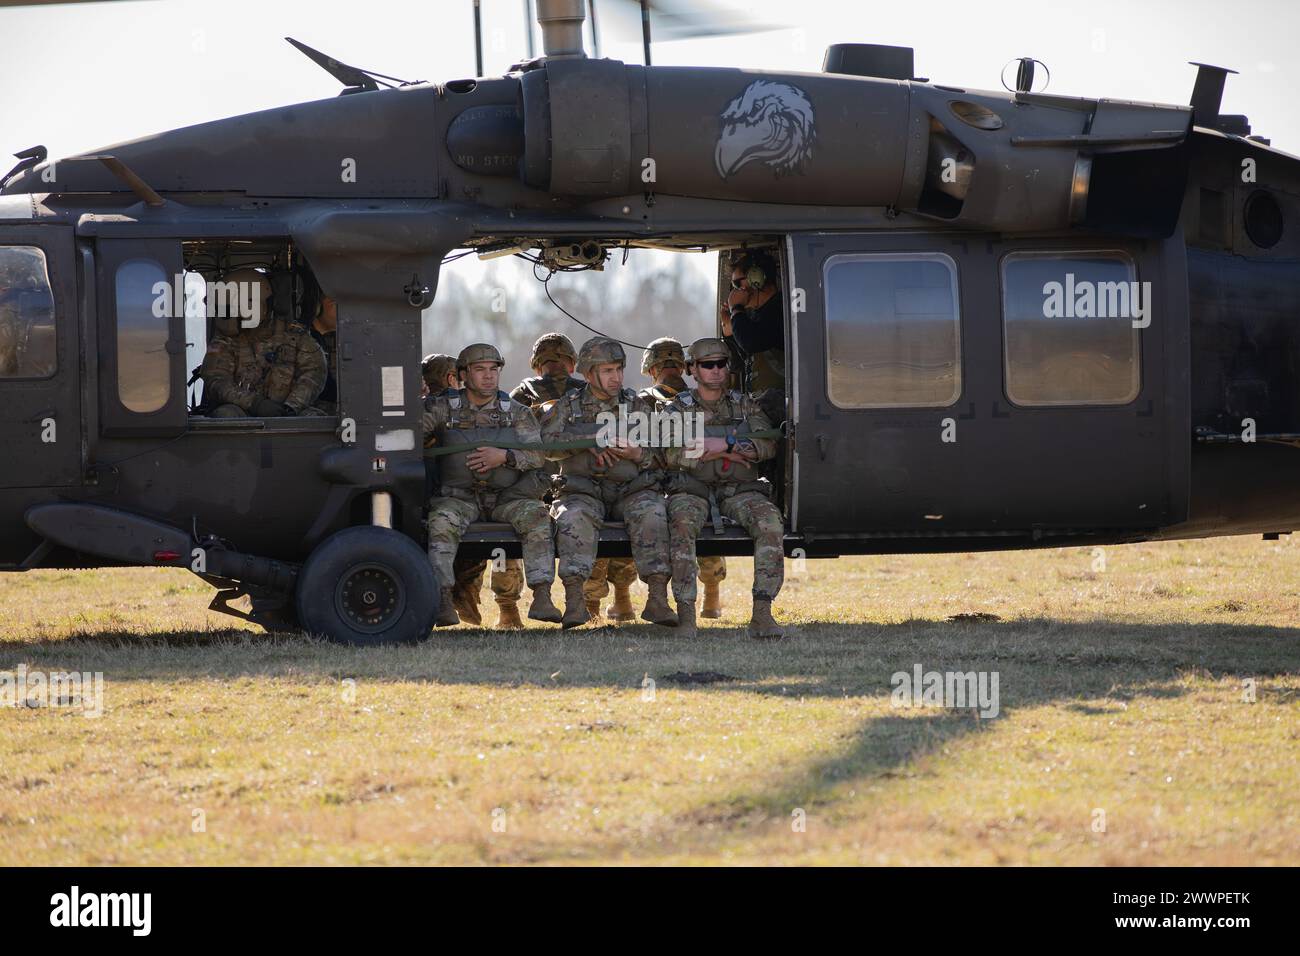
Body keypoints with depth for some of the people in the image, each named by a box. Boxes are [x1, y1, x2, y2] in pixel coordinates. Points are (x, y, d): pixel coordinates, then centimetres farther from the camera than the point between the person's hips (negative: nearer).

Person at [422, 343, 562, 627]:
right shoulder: (443, 409, 7)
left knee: (536, 516, -28)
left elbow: (539, 454, 0)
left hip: (507, 497, 1)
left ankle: (541, 599, -33)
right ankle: (443, 600, -37)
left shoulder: (517, 413, 10)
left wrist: (505, 457, -16)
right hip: (459, 496, -1)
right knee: (442, 521, -33)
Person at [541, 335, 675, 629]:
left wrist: (639, 455, -12)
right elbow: (546, 443, -5)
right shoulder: (568, 406, 11)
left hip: (632, 490, 1)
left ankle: (658, 598, -37)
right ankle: (574, 599, -42)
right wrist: (591, 441, -13)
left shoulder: (638, 406, 13)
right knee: (574, 518, -34)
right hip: (583, 491, -1)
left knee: (652, 514, -31)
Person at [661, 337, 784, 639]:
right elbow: (670, 454, -6)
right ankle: (685, 614, -37)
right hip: (692, 489, -1)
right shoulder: (678, 408, 11)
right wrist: (725, 453, -10)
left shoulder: (744, 405, 16)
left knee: (770, 521, -30)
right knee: (682, 523, -36)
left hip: (740, 490, 1)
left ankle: (762, 613, -32)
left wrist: (726, 444, -15)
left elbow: (767, 445, 0)